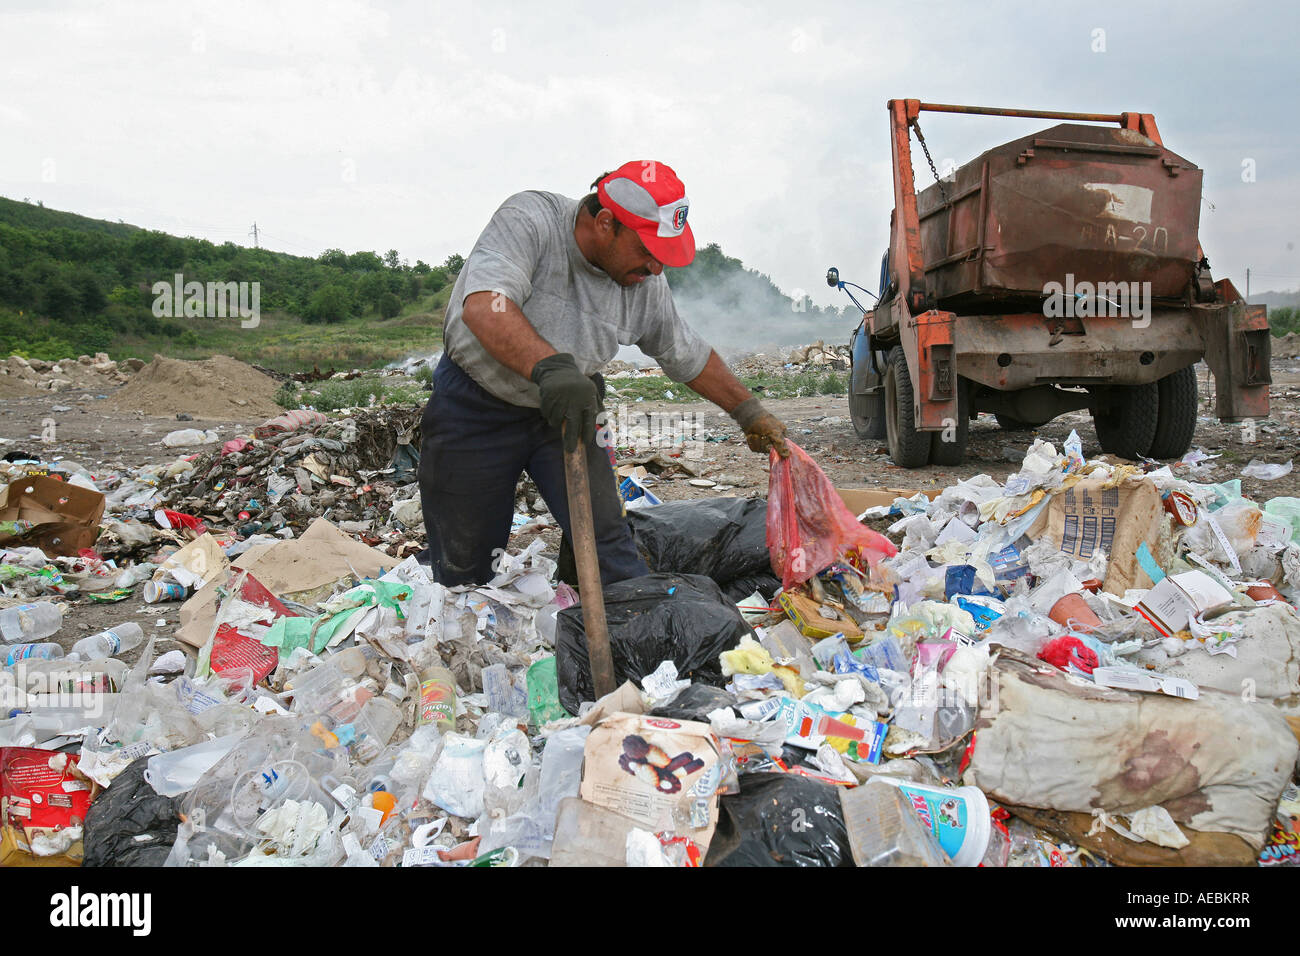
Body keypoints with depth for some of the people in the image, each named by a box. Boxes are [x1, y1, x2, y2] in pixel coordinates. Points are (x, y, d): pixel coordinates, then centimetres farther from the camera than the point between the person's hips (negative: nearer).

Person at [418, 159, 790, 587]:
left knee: (607, 544, -9)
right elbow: (482, 306, -39)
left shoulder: (646, 286, -6)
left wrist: (749, 412, 14)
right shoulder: (529, 219, -22)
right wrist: (549, 366, -54)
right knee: (461, 571, 6)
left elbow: (687, 355, 11)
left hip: (565, 411, 4)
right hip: (476, 411, -4)